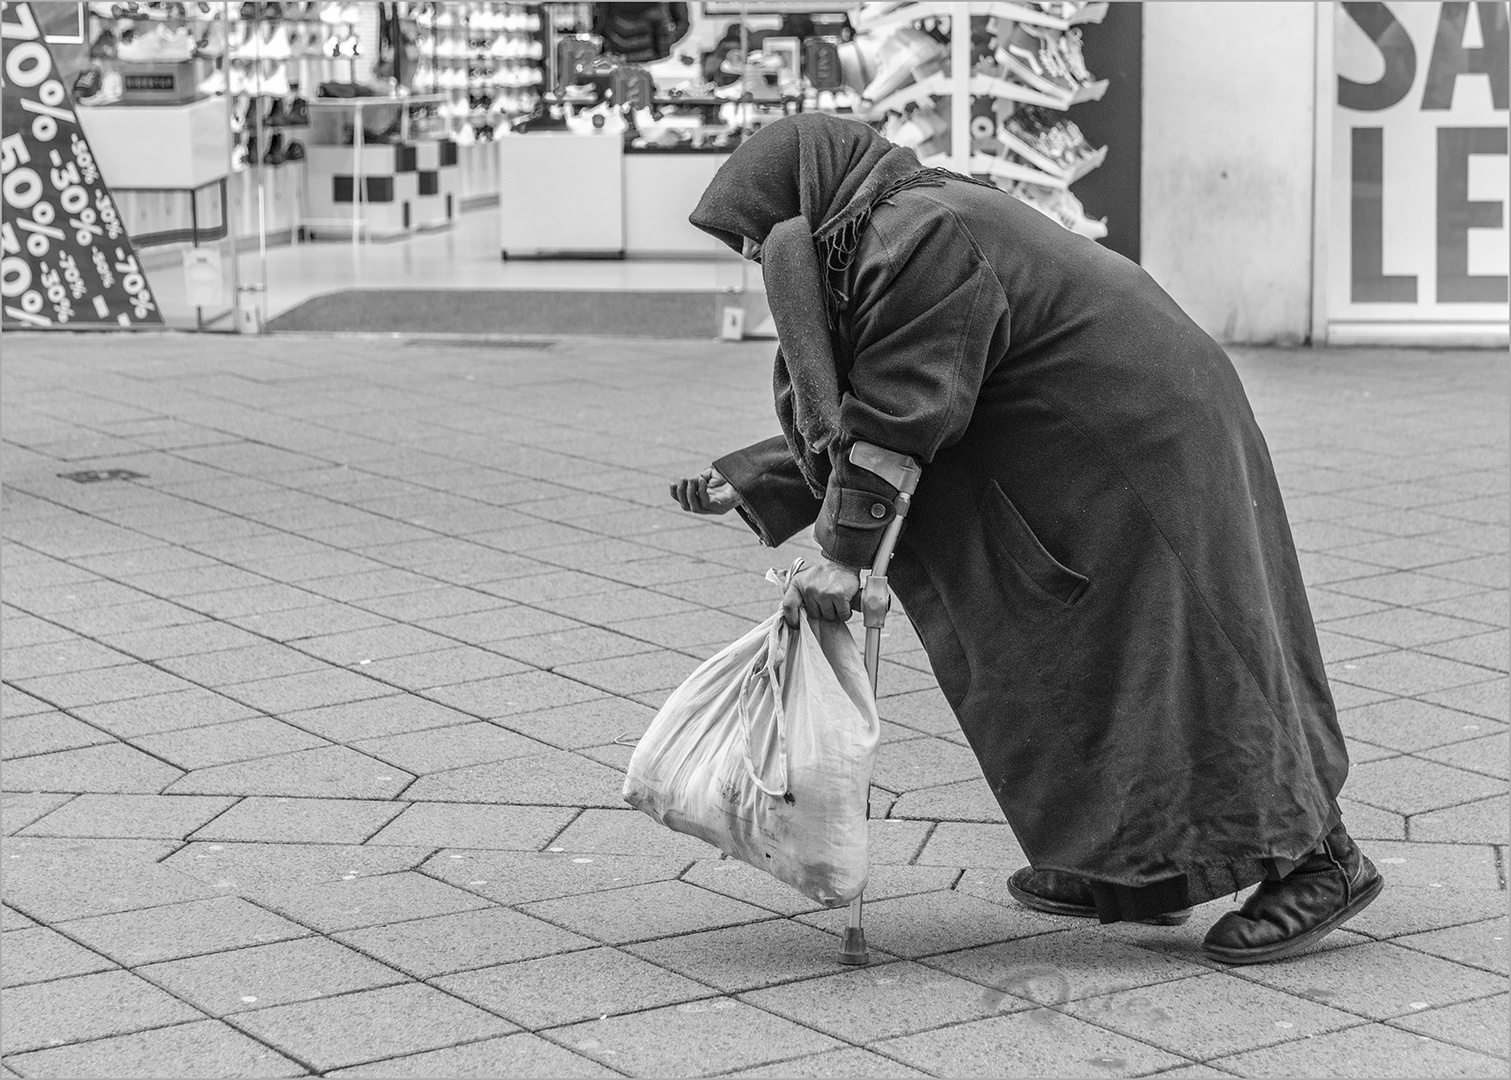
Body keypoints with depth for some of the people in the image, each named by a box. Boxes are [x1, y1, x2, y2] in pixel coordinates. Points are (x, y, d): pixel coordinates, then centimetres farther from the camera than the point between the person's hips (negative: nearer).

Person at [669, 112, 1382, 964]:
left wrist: (843, 553, -18)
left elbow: (900, 415, -22)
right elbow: (854, 416, 15)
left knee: (1174, 649, -5)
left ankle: (1318, 860, 3)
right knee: (1055, 651, 14)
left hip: (1146, 439, -10)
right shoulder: (907, 233, 13)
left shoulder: (922, 235, -20)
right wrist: (744, 485, 11)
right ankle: (1135, 871, 20)